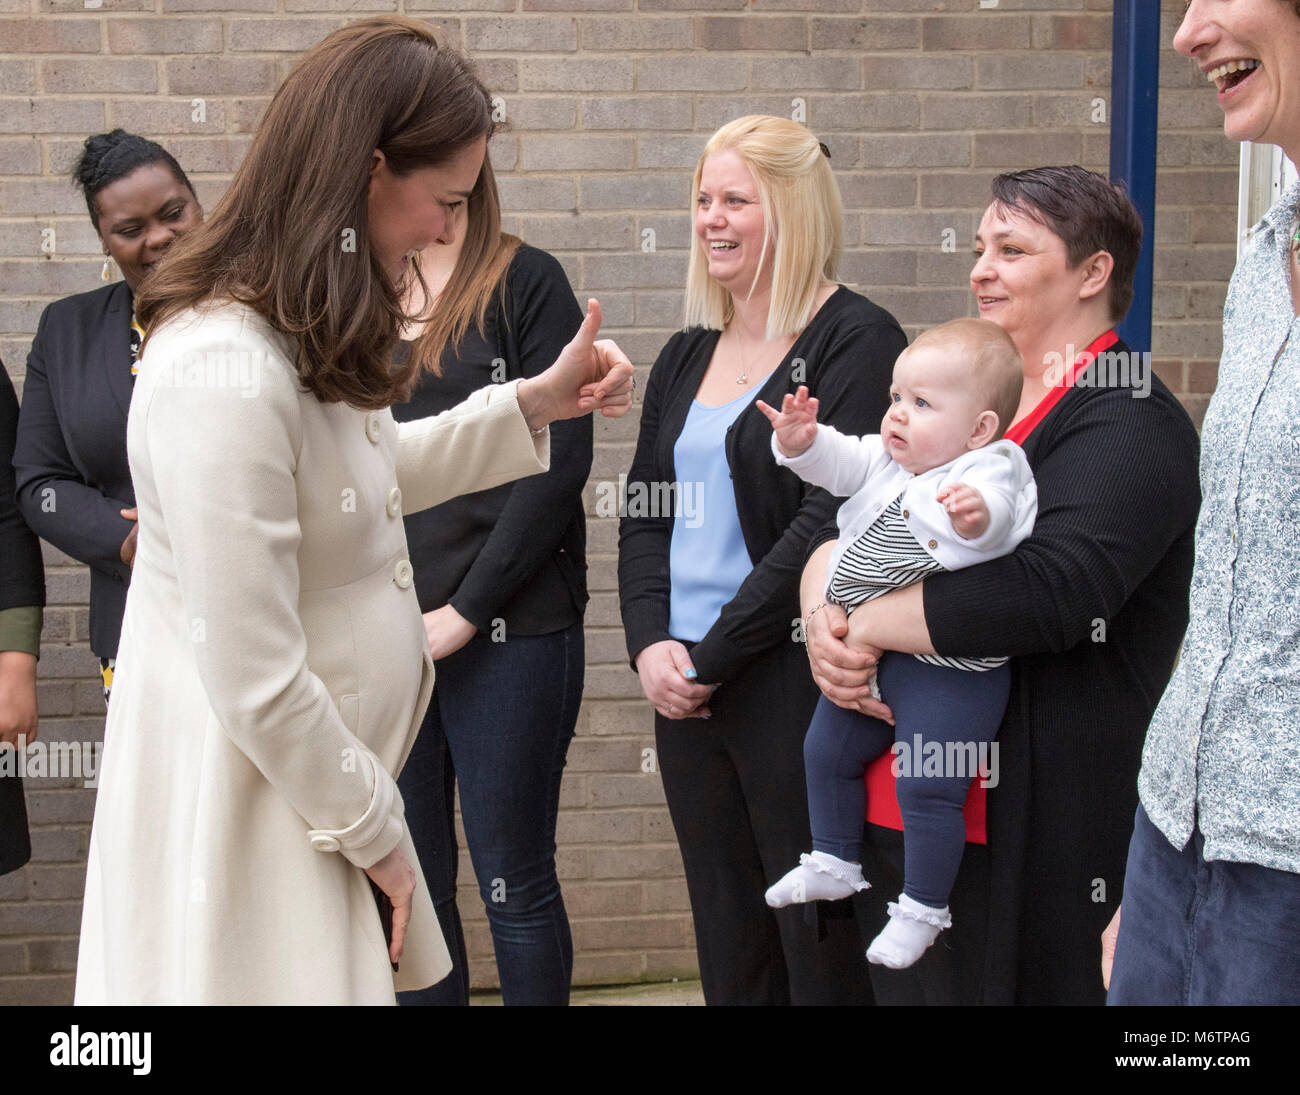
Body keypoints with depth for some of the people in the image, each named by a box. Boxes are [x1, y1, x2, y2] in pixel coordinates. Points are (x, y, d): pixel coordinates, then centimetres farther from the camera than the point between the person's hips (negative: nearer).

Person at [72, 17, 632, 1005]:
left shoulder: (306, 339, 4)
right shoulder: (226, 374, -28)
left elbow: (372, 473, 24)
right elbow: (257, 686, -26)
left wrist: (536, 405, 14)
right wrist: (376, 834, -12)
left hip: (320, 778, 10)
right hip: (253, 807, -10)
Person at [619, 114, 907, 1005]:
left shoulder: (857, 342, -8)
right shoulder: (687, 357, 15)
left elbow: (831, 520, -16)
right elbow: (643, 513, 15)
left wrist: (714, 656, -13)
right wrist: (650, 644, -2)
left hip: (792, 685, -7)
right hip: (685, 686, 7)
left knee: (818, 942, 1)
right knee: (726, 939, 13)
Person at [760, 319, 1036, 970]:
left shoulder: (987, 470, -17)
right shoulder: (884, 461, 8)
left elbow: (993, 513, -36)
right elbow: (839, 463, 3)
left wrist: (978, 515, -59)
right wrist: (801, 443, -18)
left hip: (950, 671, -8)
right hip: (866, 657, 8)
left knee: (927, 788, -8)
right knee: (826, 749, 19)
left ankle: (923, 908, 11)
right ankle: (835, 862, 38)